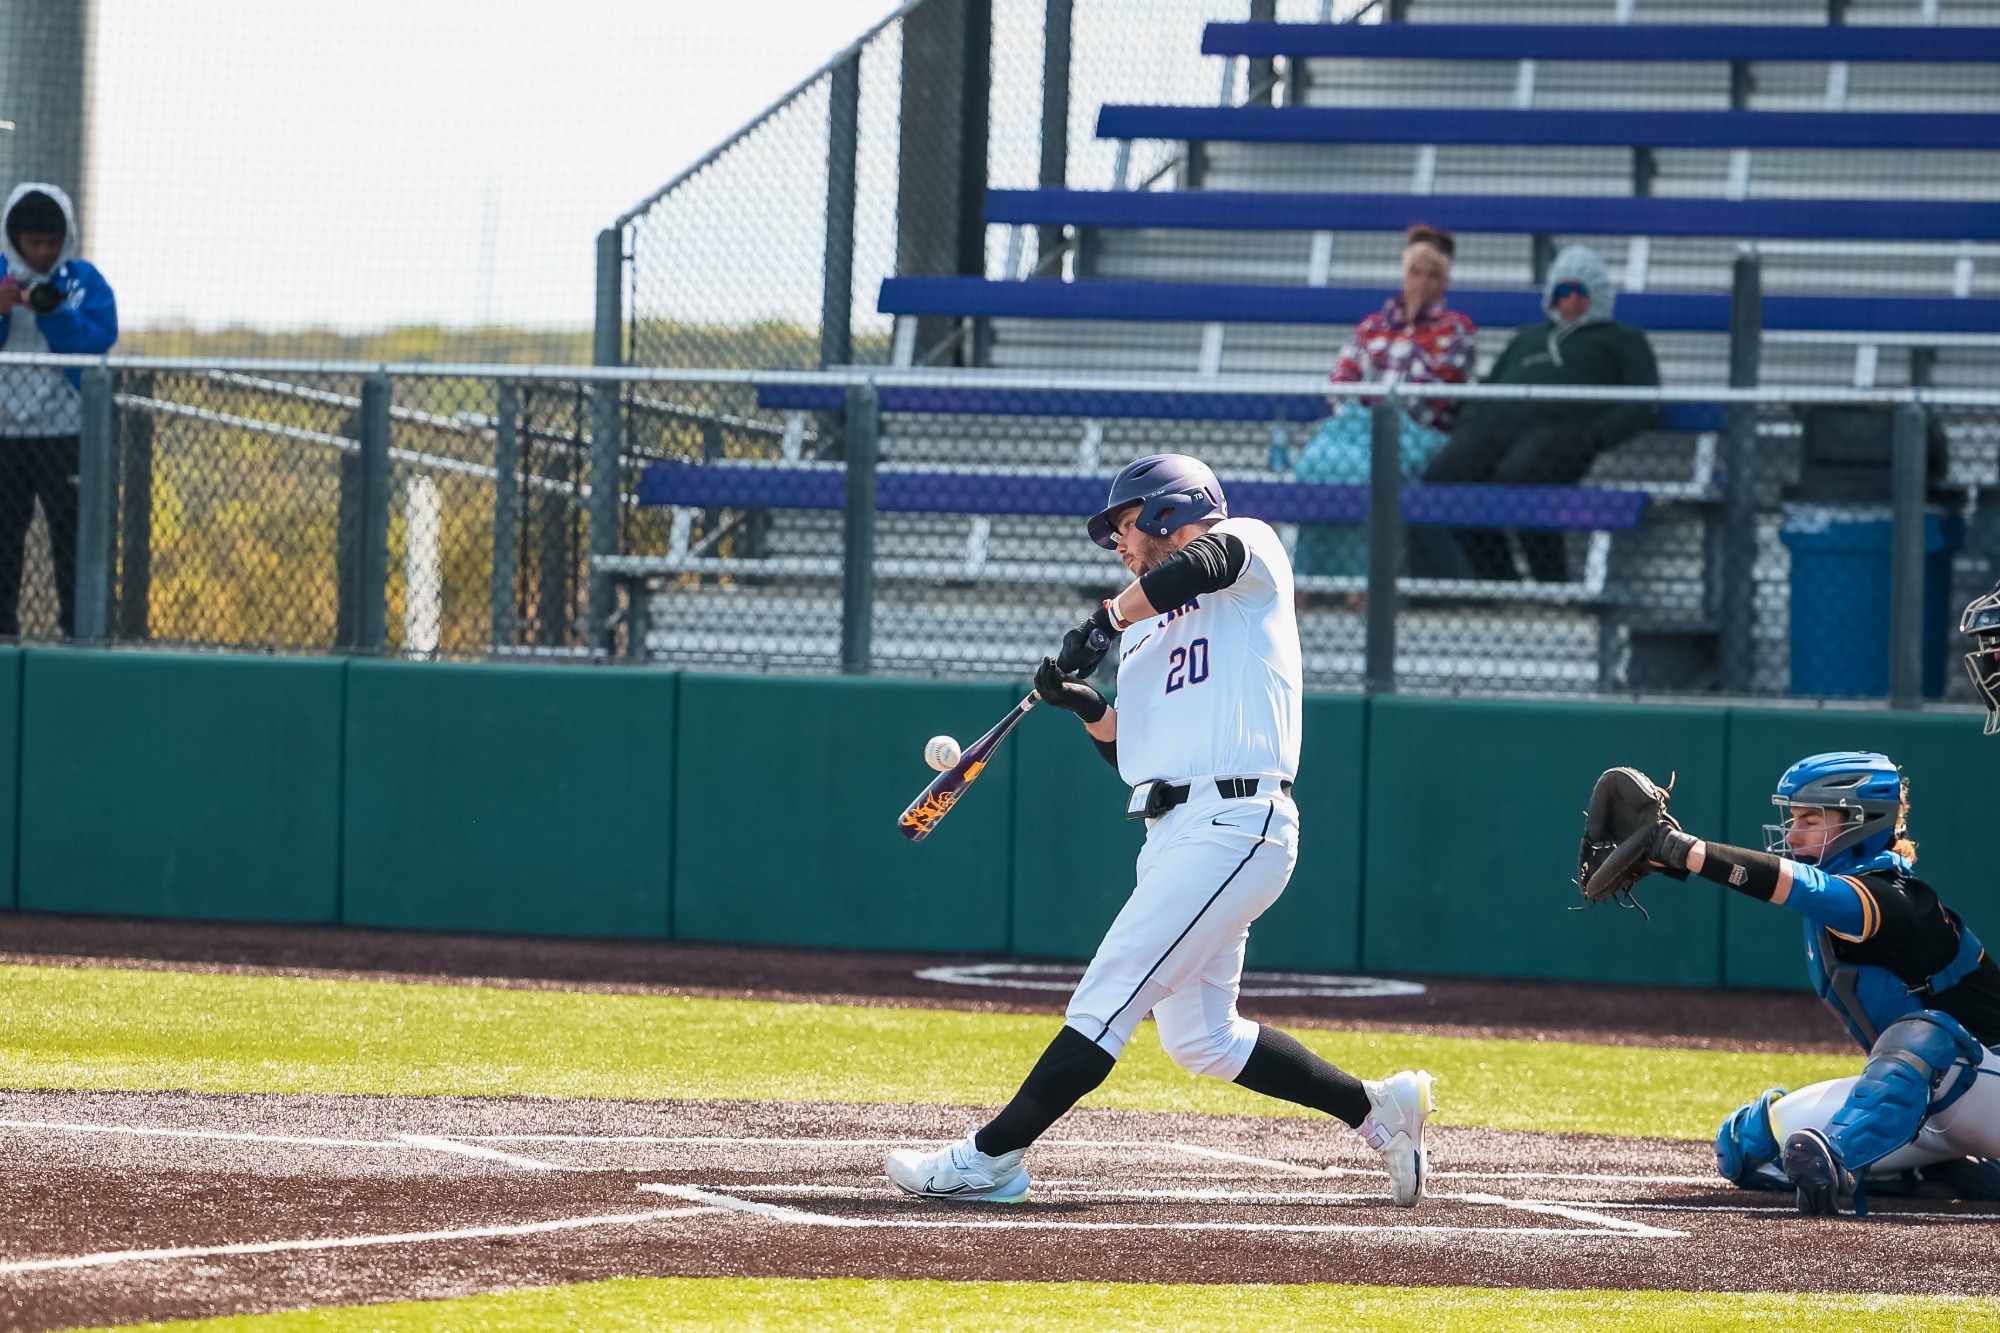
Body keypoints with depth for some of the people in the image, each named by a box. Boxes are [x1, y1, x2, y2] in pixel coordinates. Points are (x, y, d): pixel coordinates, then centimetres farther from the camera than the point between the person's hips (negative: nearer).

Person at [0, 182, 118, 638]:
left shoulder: (85, 281, 3)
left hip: (65, 432, -2)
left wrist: (51, 310, -22)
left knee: (71, 533, -1)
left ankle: (77, 627, 2)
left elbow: (99, 338, -10)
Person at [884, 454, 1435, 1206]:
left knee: (1107, 997, -13)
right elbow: (1133, 753, 21)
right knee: (1199, 1039, 12)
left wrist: (1106, 620, -18)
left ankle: (993, 1157, -14)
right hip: (1172, 834, 10)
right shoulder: (1146, 631, 25)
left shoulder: (1251, 546, 3)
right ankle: (1379, 1108, 23)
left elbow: (1204, 561, -22)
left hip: (1233, 826, -10)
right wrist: (1085, 707, 4)